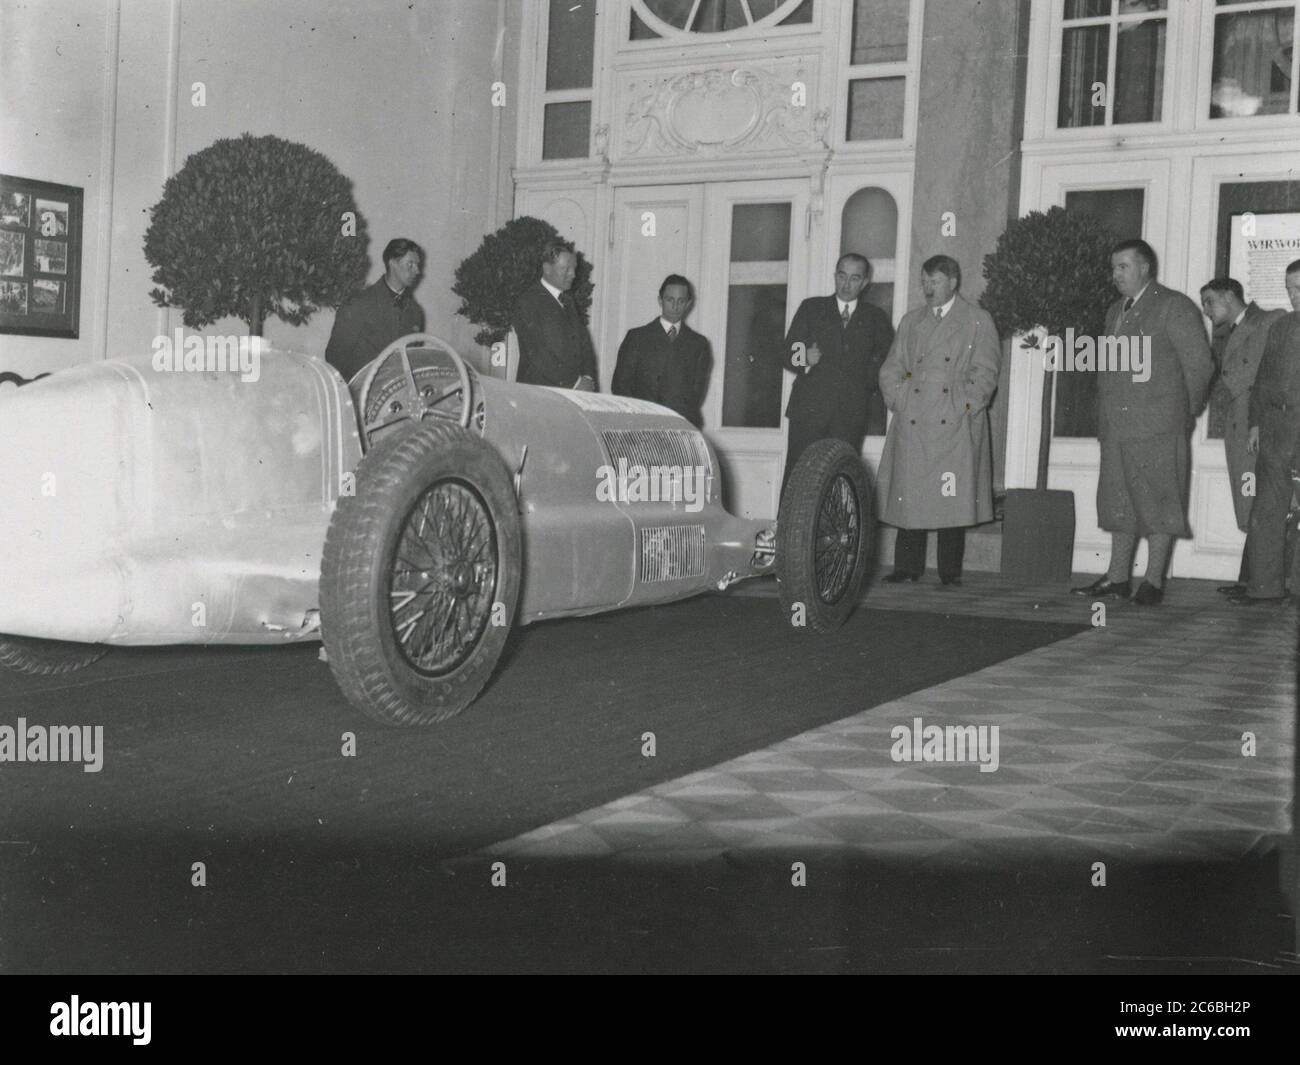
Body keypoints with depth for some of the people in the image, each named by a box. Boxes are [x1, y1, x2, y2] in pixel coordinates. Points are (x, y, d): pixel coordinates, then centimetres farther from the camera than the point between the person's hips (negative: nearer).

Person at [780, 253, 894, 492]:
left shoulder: (876, 319, 14)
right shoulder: (811, 308, 14)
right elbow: (789, 355, 9)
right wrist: (805, 360, -11)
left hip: (851, 416, 0)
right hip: (809, 409, 0)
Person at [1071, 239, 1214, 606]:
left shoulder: (1174, 306, -3)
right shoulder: (1116, 311, 20)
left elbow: (1200, 364, -4)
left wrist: (1185, 412, 1)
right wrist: (1105, 417, 14)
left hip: (1158, 428, -7)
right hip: (1117, 429, 7)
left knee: (1157, 503, -3)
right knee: (1120, 504, 9)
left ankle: (1154, 582, 1)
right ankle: (1117, 578, 15)